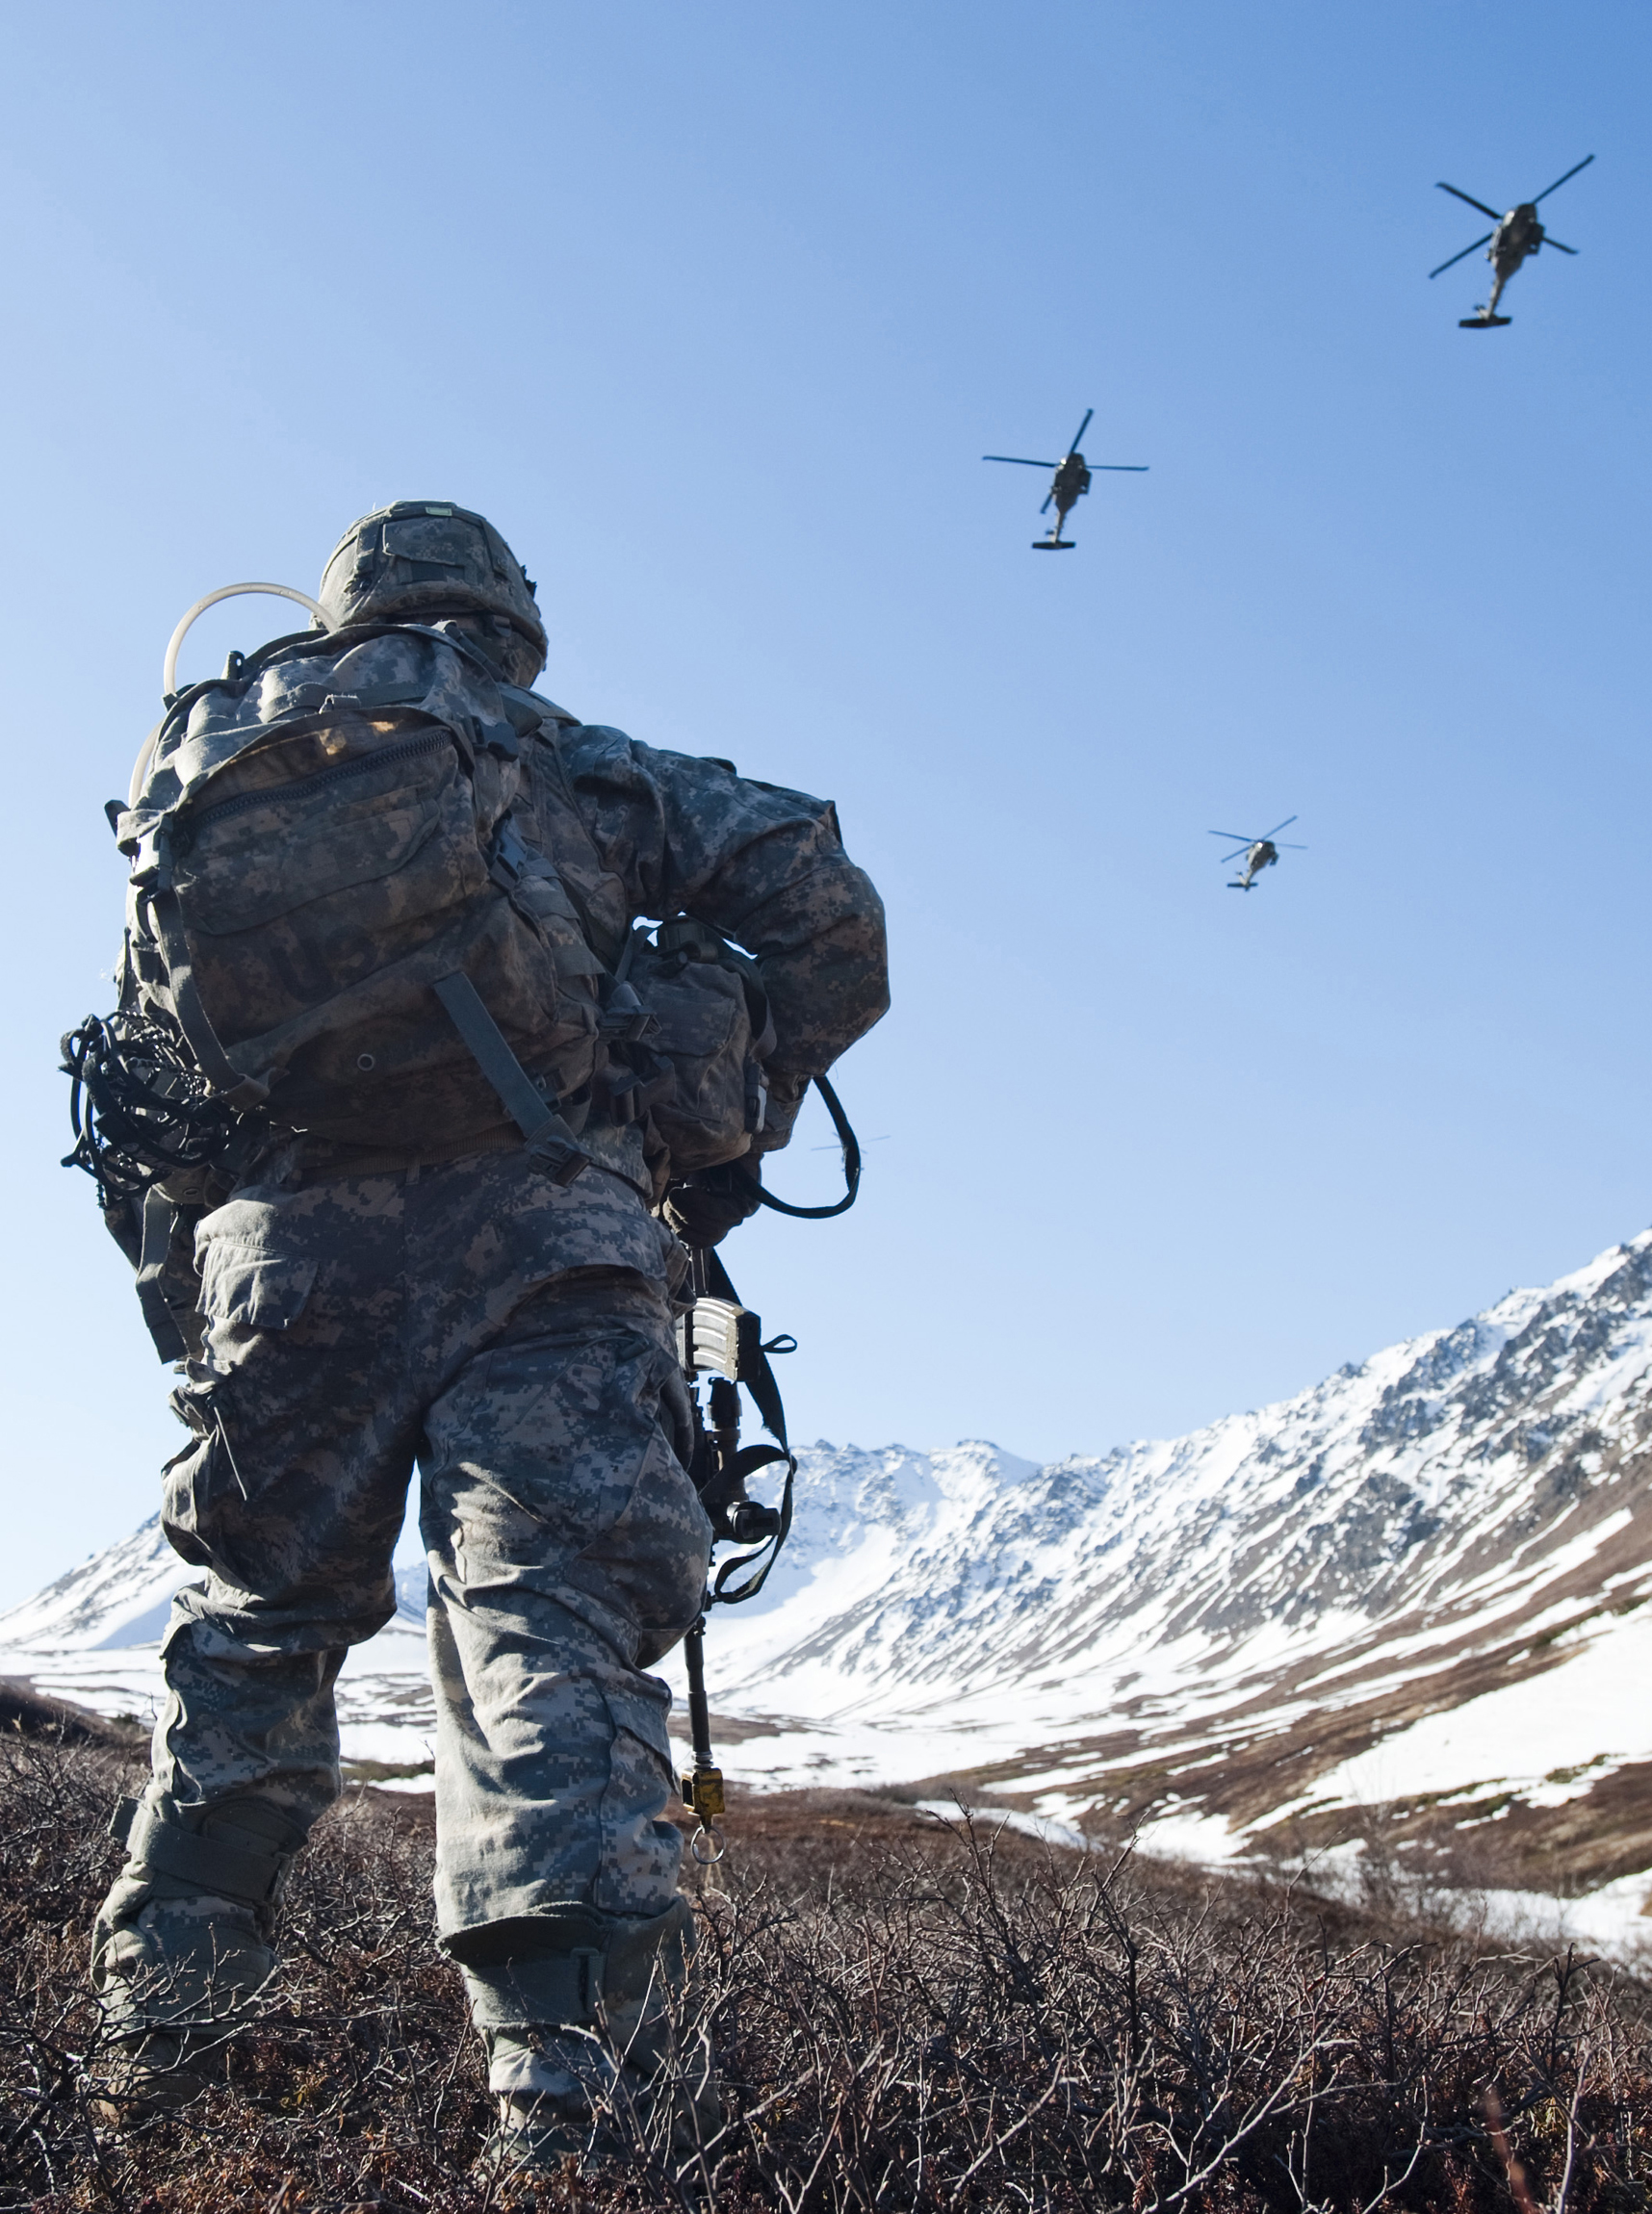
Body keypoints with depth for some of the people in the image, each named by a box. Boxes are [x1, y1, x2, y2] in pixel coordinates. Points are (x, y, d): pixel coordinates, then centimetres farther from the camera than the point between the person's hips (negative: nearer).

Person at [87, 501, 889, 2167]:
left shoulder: (209, 757, 23)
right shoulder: (570, 763, 15)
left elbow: (147, 1036, 22)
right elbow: (817, 894, 7)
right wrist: (737, 1122, 14)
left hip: (280, 1233, 3)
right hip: (543, 1220, -2)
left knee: (255, 1620, 18)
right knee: (550, 1621, -6)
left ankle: (161, 2018, 21)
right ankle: (560, 2050, -18)